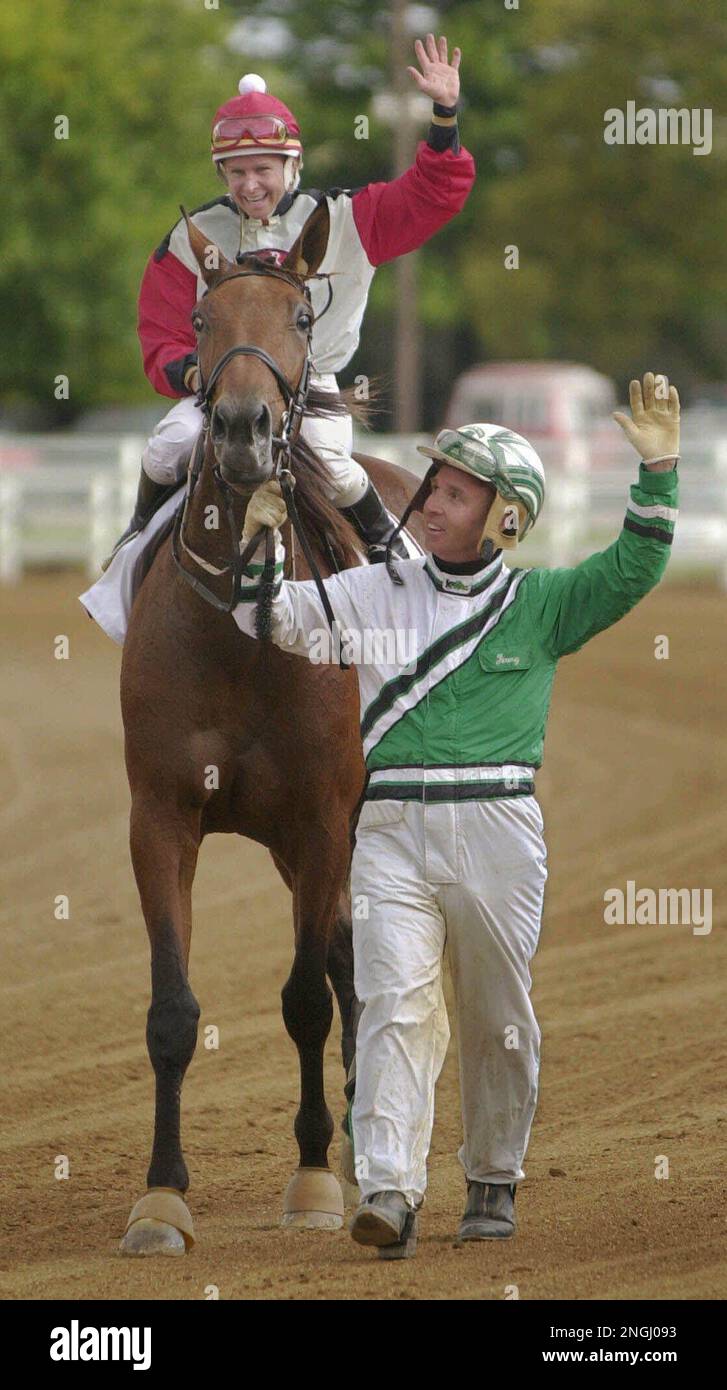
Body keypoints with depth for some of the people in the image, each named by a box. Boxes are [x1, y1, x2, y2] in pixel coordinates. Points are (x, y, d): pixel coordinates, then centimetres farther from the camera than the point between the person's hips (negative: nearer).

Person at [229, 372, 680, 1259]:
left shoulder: (540, 605, 7)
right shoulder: (375, 595, 12)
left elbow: (632, 571, -3)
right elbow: (270, 619, 11)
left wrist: (658, 471, -12)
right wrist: (257, 546, -4)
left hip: (497, 827, -1)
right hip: (392, 828, 1)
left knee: (498, 1018, 8)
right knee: (393, 1005, -12)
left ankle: (494, 1180, 25)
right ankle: (389, 1192, -20)